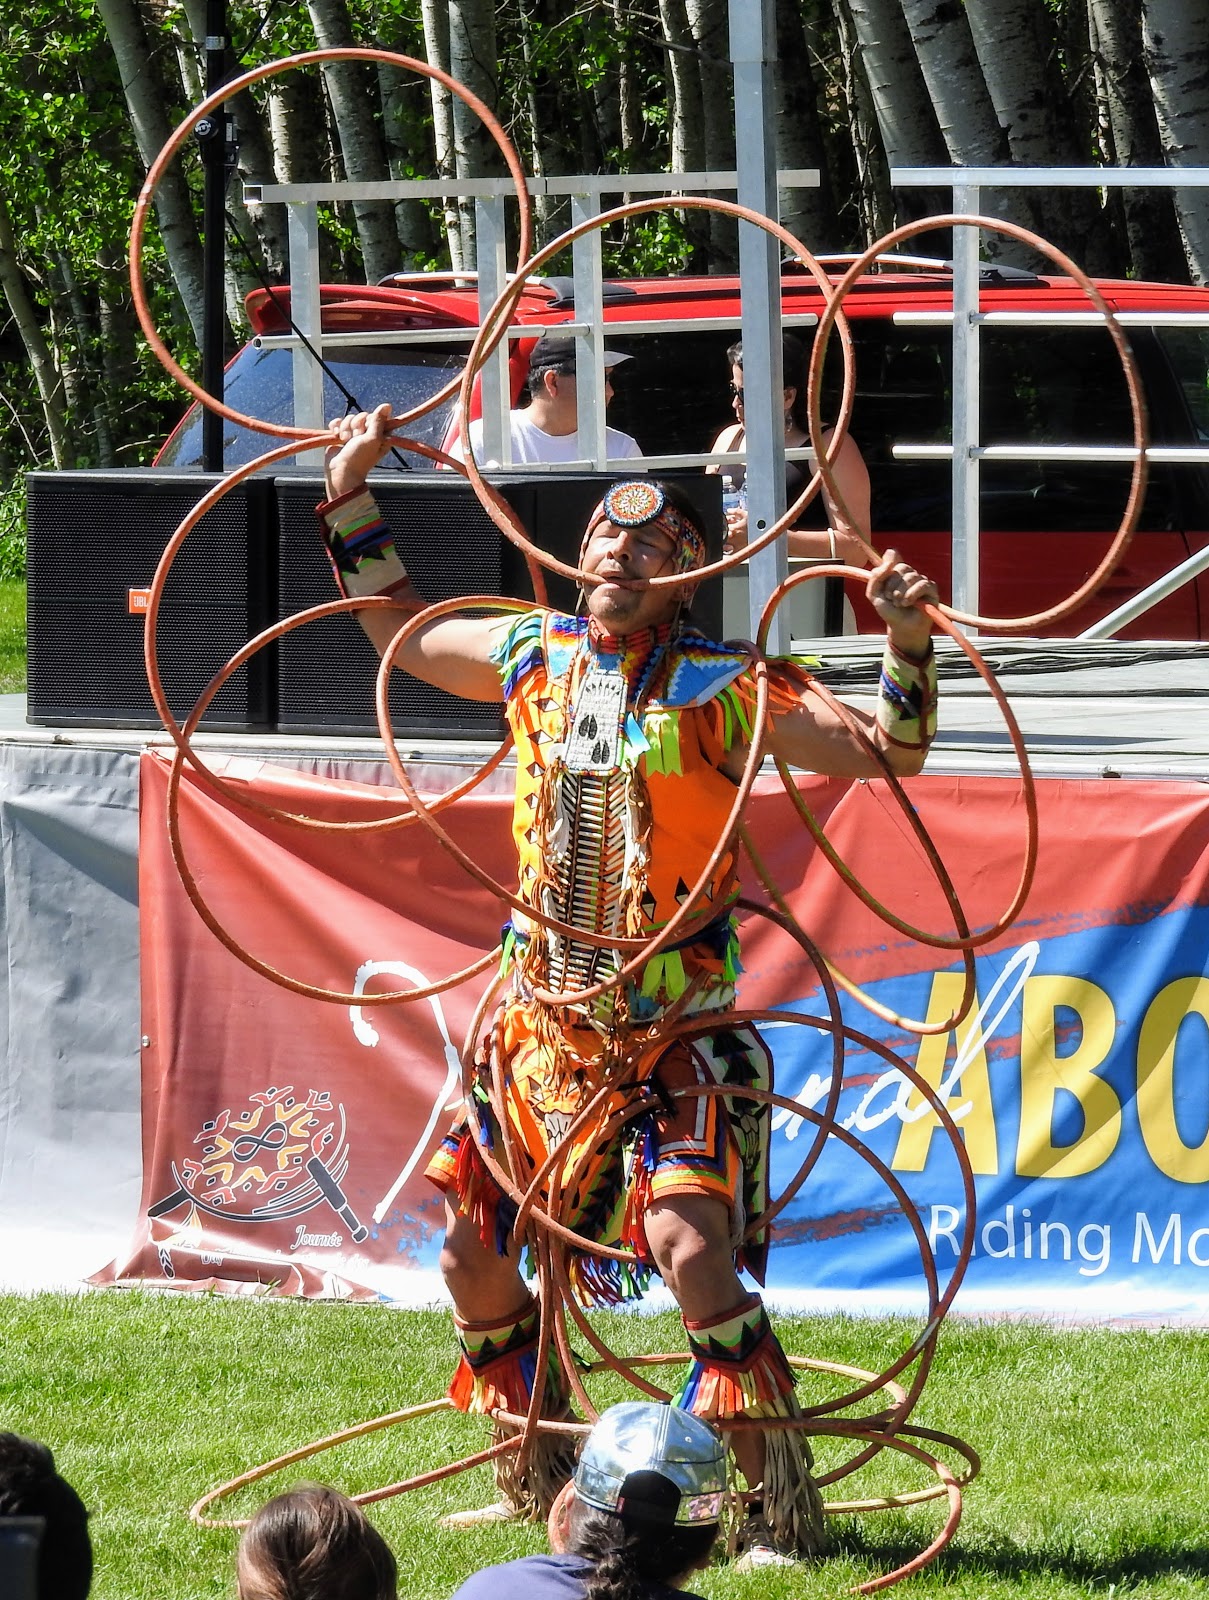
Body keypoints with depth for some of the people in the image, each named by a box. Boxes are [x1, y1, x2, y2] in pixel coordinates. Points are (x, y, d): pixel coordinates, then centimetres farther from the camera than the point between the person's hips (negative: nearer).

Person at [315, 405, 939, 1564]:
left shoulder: (723, 692, -8)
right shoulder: (532, 657, 6)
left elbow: (883, 752, -9)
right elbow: (399, 630, 24)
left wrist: (907, 643, -25)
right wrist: (351, 496, 20)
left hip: (675, 1033, -6)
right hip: (542, 1022, 6)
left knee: (694, 1254, -23)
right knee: (472, 1257, 11)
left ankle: (780, 1503, -15)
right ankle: (536, 1480, 32)